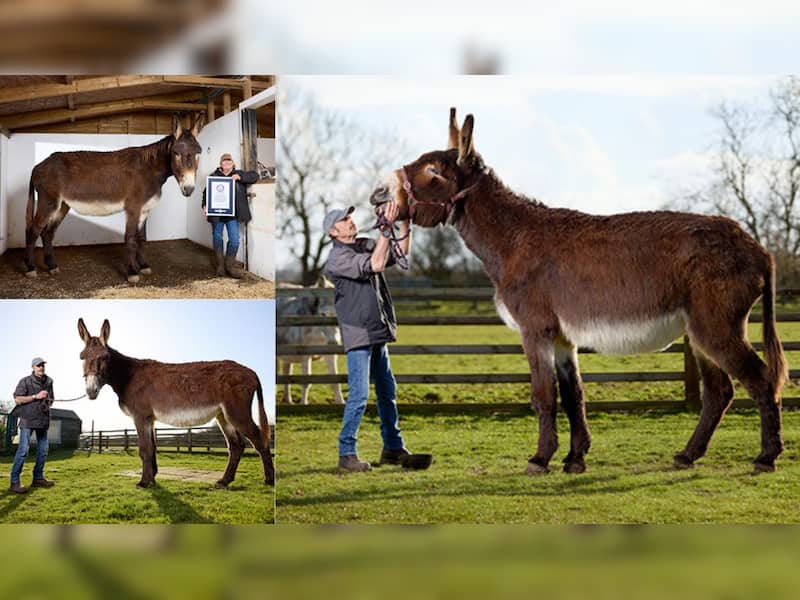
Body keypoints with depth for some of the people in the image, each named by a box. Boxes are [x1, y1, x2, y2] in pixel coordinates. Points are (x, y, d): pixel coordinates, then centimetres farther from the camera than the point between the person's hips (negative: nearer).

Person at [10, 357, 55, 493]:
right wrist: (36, 396, -16)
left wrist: (48, 403, 4)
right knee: (24, 449, -12)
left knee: (43, 450, 8)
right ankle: (14, 481, -13)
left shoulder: (48, 382, 13)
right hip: (28, 419, -6)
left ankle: (38, 478, 18)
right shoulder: (25, 381, -4)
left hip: (43, 420, 6)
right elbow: (18, 399, -11)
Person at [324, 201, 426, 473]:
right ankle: (347, 454, -6)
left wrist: (404, 222, 2)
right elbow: (376, 265, -24)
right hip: (358, 335, -8)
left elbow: (401, 252, 14)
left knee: (387, 393, 14)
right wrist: (387, 228, -24)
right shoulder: (338, 257, -14)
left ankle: (393, 448, 24)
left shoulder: (366, 245, 11)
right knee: (359, 396, -12)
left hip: (378, 333, 8)